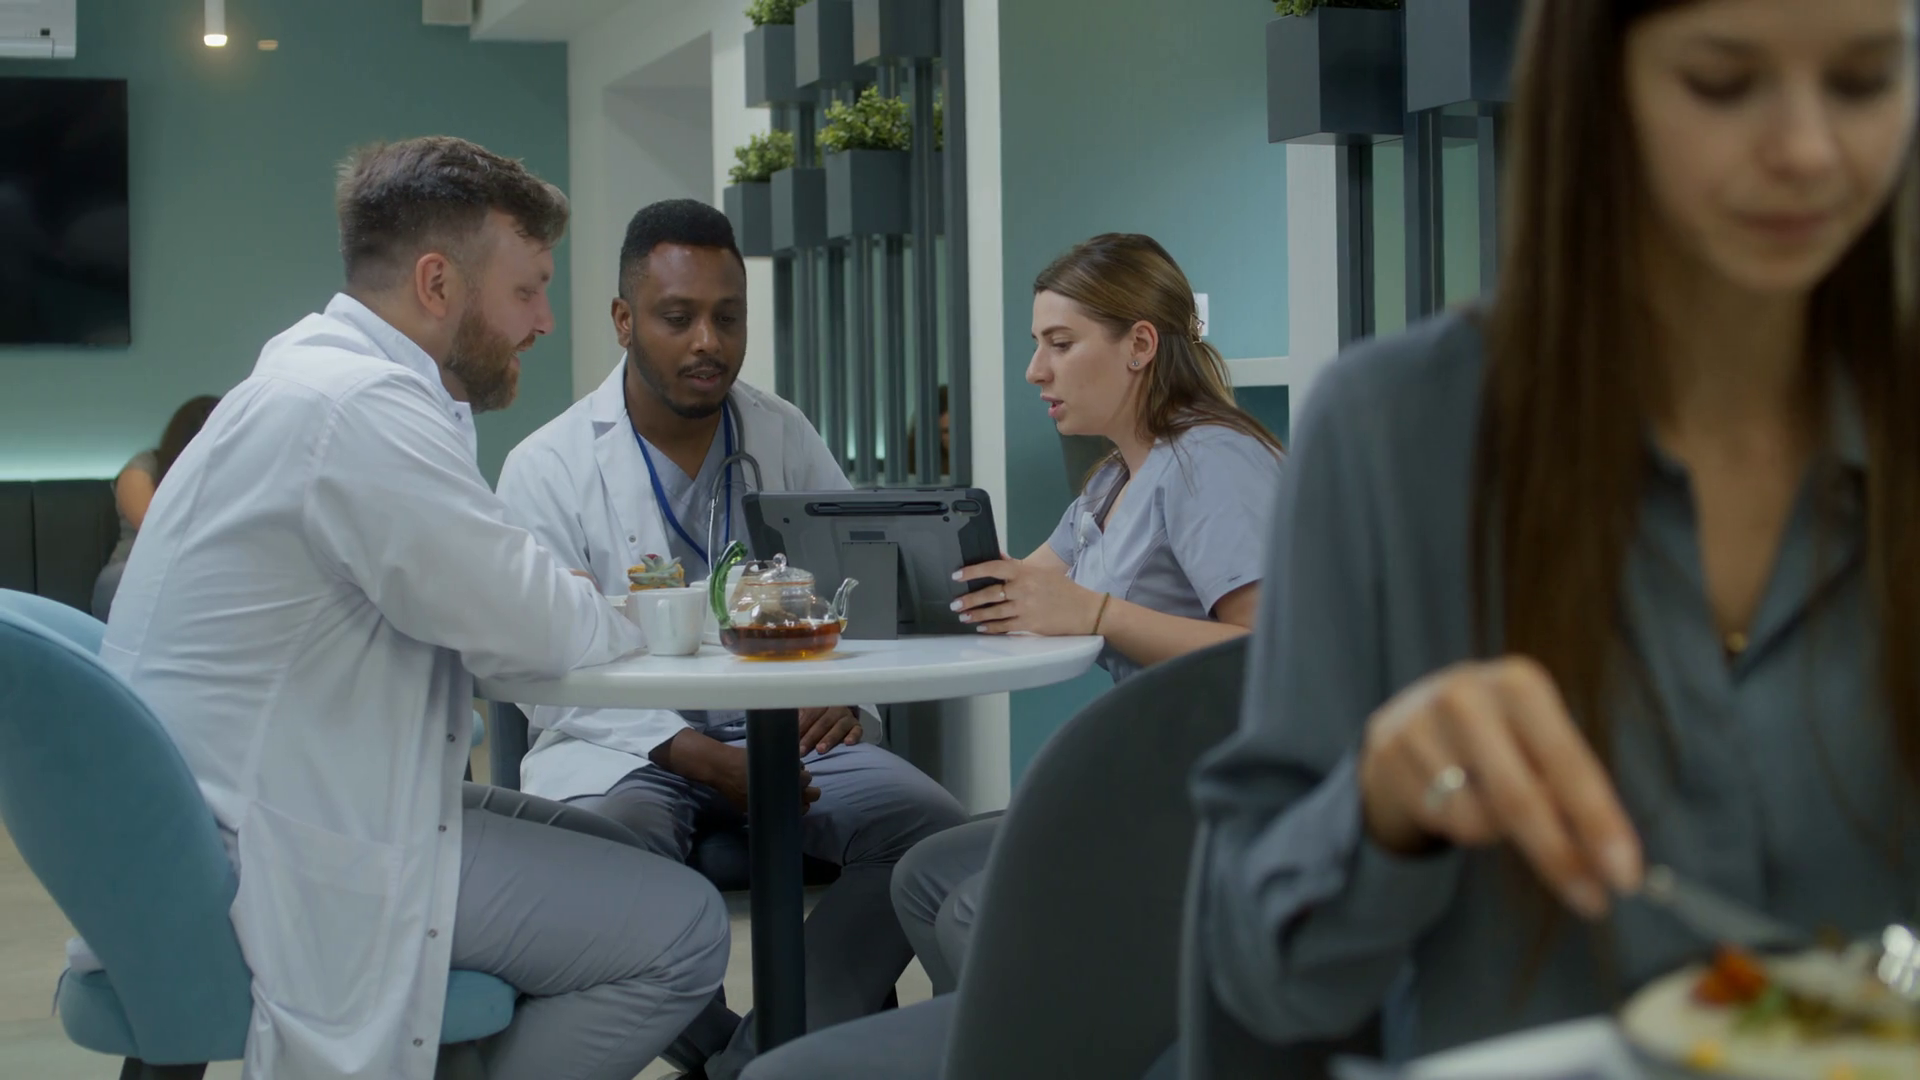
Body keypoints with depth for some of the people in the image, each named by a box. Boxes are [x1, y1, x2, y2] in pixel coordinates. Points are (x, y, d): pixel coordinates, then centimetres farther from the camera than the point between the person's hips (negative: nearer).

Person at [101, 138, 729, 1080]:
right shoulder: (364, 404, -19)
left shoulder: (308, 376, 14)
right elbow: (534, 631, -16)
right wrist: (638, 616, 4)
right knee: (681, 933, -12)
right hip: (274, 868, -11)